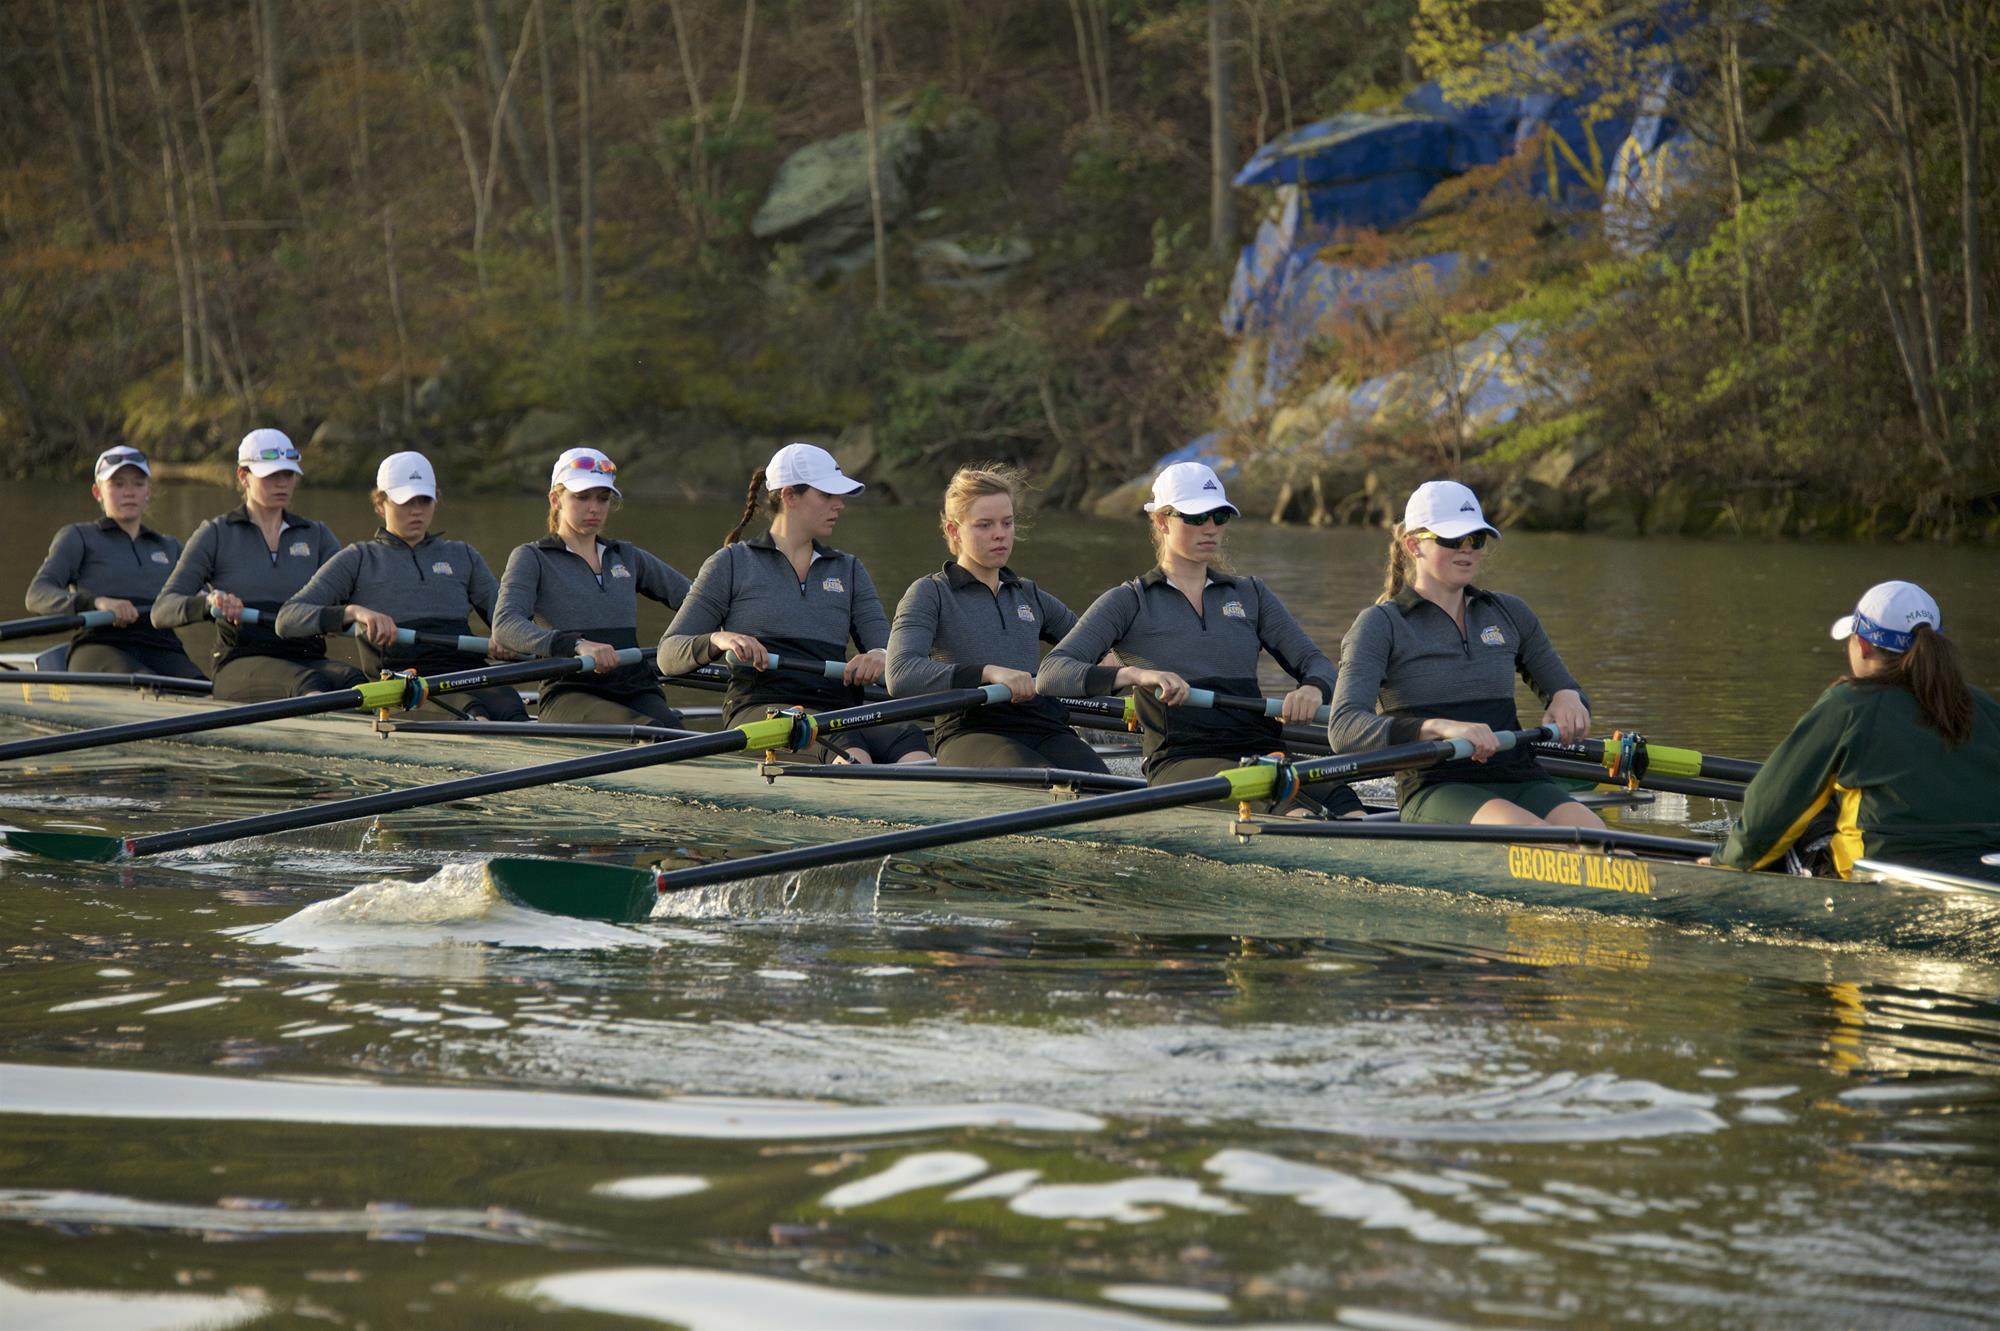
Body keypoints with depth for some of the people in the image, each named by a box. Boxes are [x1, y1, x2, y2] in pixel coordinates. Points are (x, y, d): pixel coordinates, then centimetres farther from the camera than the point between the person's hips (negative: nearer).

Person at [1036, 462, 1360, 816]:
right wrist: (1135, 674, -20)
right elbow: (1050, 673, -2)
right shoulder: (1130, 603, 11)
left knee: (1340, 798, -33)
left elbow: (1317, 664, 18)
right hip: (1180, 760, -4)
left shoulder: (1250, 594, 24)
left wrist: (1313, 688, -9)